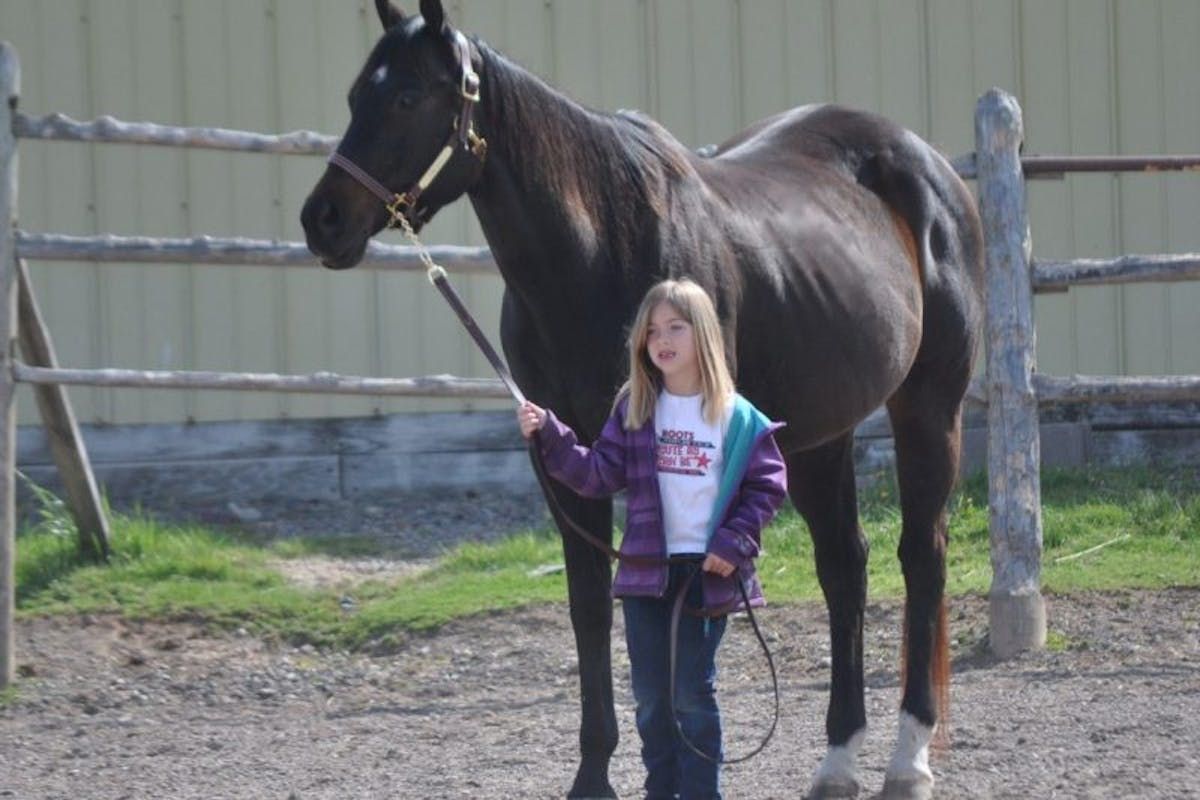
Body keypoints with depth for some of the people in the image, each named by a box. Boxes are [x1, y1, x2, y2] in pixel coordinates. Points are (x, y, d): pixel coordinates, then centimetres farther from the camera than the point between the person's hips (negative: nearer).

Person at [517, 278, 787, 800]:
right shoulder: (635, 410, 5)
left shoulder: (738, 419, -3)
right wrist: (548, 435, -11)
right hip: (645, 572, 3)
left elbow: (768, 486, 0)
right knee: (651, 697, 7)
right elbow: (600, 474, 0)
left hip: (708, 575, -3)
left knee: (693, 694, 0)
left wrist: (734, 544, -10)